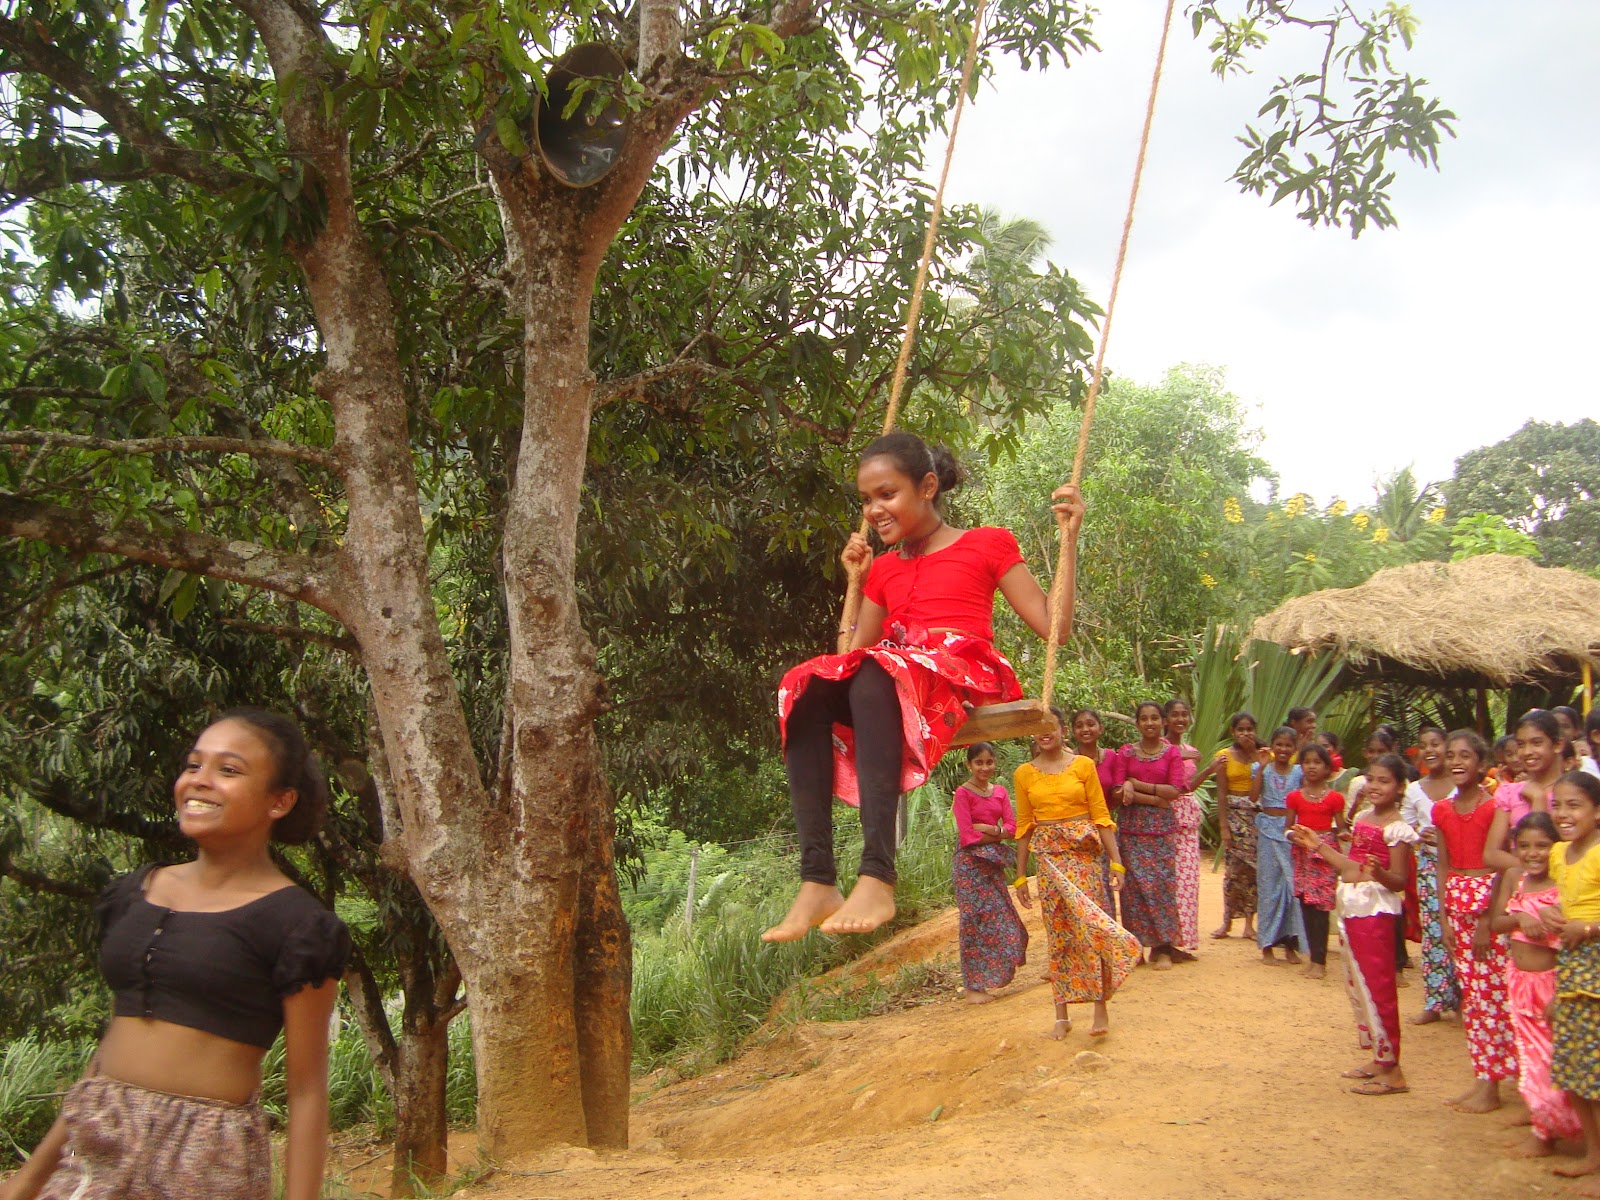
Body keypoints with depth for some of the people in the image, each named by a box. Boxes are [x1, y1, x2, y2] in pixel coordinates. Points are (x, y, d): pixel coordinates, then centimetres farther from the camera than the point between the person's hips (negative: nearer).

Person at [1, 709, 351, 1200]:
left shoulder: (296, 925, -9)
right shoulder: (136, 893, 9)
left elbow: (307, 1093, -9)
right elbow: (115, 1045, 16)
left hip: (208, 1160, -5)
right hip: (92, 1152, 5)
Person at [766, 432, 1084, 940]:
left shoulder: (986, 544, 15)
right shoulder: (885, 569, 28)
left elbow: (1054, 627, 7)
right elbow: (854, 653, 24)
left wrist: (1068, 537, 3)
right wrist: (858, 581, 25)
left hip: (968, 678, -5)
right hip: (892, 687, 5)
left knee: (873, 675, -37)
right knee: (804, 688, -27)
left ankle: (878, 879, -47)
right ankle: (817, 883, -37)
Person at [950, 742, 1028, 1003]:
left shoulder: (1000, 792, 10)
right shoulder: (963, 793, -8)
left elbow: (1012, 828, 2)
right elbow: (967, 836, -14)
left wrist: (990, 829, -14)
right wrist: (999, 832, -7)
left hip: (995, 862, 6)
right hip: (971, 862, -6)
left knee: (998, 919, 6)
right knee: (975, 920, -4)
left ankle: (977, 981, 17)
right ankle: (972, 986, 3)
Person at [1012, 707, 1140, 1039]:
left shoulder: (1083, 765, 0)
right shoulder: (1024, 774, 6)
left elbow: (1100, 815, 1)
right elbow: (1024, 825, 10)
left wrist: (1116, 861, -5)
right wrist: (1020, 875, 10)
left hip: (1084, 853, -2)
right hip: (1048, 857, 2)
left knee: (1089, 925, -8)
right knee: (1058, 933, 4)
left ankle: (1101, 1009, 2)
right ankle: (1062, 1015, 10)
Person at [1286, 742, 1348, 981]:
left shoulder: (1334, 797, 0)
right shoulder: (1295, 797, 7)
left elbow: (1340, 828, 4)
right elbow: (1289, 826, 10)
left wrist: (1342, 834, -17)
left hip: (1326, 853, -3)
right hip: (1302, 853, 3)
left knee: (1320, 905, -7)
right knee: (1305, 905, 4)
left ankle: (1320, 961, -1)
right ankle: (1313, 956, 15)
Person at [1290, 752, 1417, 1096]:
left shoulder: (1396, 828, -12)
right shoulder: (1362, 819, 12)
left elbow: (1399, 881, -14)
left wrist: (1379, 872, -33)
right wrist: (1317, 845, 19)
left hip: (1376, 910, -9)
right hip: (1351, 906, 9)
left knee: (1376, 985, -5)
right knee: (1356, 983, 14)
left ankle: (1392, 1071, 3)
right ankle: (1378, 1057, 26)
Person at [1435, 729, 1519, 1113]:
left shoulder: (1494, 806, -9)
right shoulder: (1443, 810, 9)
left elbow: (1500, 865, -12)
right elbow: (1444, 865, 10)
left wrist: (1487, 921, -15)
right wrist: (1444, 917, 3)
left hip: (1490, 904, -6)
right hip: (1457, 903, 6)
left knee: (1491, 992, -3)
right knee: (1470, 992, 10)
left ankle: (1491, 1087, 5)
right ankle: (1482, 1077, 19)